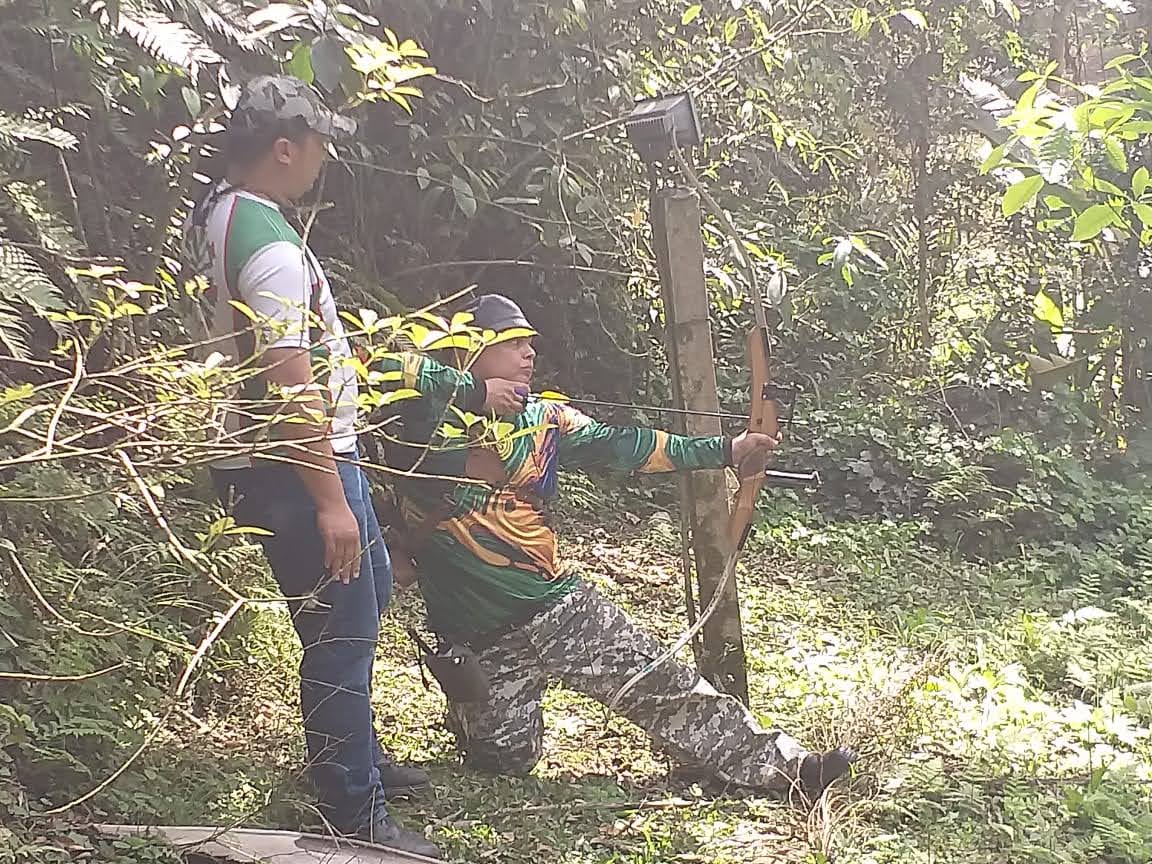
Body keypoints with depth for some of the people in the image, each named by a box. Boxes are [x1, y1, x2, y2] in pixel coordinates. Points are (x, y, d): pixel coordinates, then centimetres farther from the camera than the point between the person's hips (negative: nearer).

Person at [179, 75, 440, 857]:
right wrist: (329, 499, -24)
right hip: (297, 467, -11)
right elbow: (292, 385, -27)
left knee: (371, 589, 24)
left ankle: (359, 756, 39)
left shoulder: (214, 216, 7)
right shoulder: (272, 249, -24)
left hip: (256, 455, 11)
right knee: (342, 633, -2)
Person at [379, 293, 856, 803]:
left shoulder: (545, 422, 6)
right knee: (507, 759, 6)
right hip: (480, 640, -3)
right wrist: (476, 390, -21)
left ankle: (781, 766, 3)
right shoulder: (428, 420, -9)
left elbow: (621, 445, -1)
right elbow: (386, 369, -25)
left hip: (559, 607, 3)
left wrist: (726, 451, -9)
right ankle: (468, 710, 40)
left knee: (661, 685, -2)